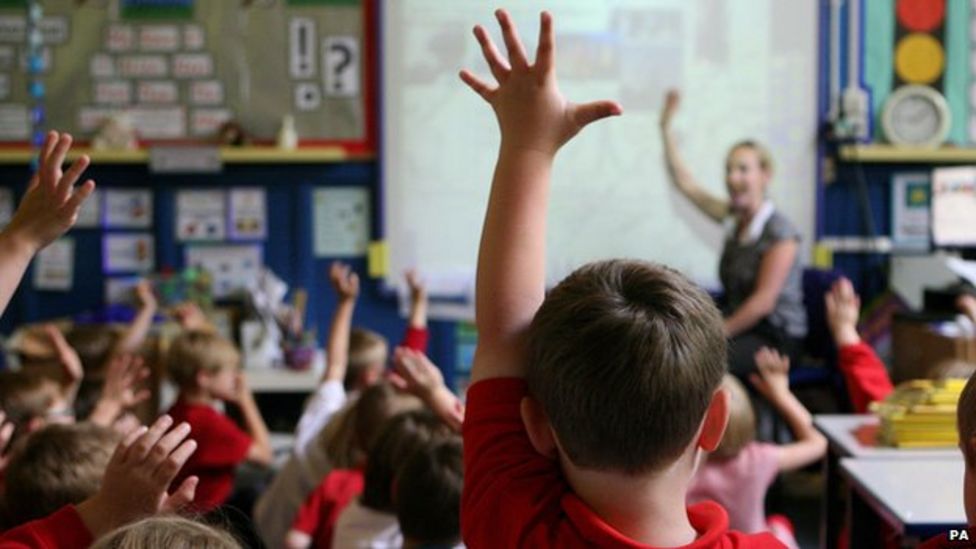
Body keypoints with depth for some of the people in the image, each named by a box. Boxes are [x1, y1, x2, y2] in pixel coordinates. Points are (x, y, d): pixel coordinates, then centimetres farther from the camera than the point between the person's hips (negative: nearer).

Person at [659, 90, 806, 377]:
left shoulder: (780, 232, -13)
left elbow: (764, 301, -16)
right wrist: (666, 127, 13)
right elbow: (686, 183, 15)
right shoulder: (733, 217, 8)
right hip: (742, 327, 7)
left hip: (775, 338, -7)